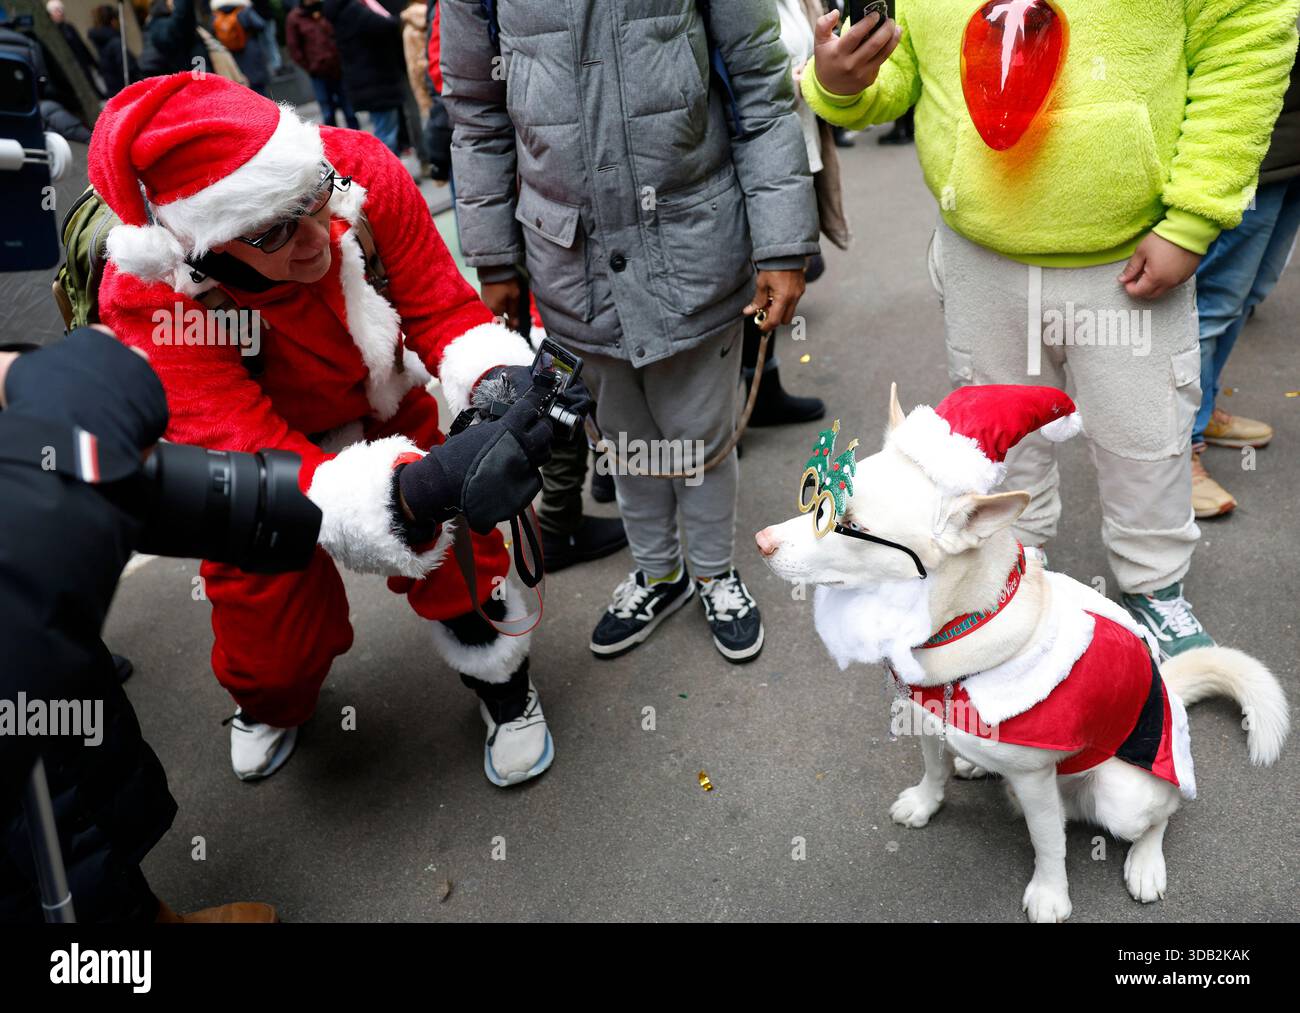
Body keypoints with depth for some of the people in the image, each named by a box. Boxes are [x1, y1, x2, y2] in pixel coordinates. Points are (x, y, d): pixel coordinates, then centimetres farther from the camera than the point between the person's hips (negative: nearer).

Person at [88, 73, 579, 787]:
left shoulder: (360, 171, -31)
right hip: (257, 440, -1)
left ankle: (501, 683, 27)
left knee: (457, 575, -7)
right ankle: (271, 700, 45)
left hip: (382, 411, 2)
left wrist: (504, 379, -45)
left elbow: (444, 308, -22)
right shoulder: (148, 301, -36)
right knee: (270, 614, 6)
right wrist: (426, 486, -61)